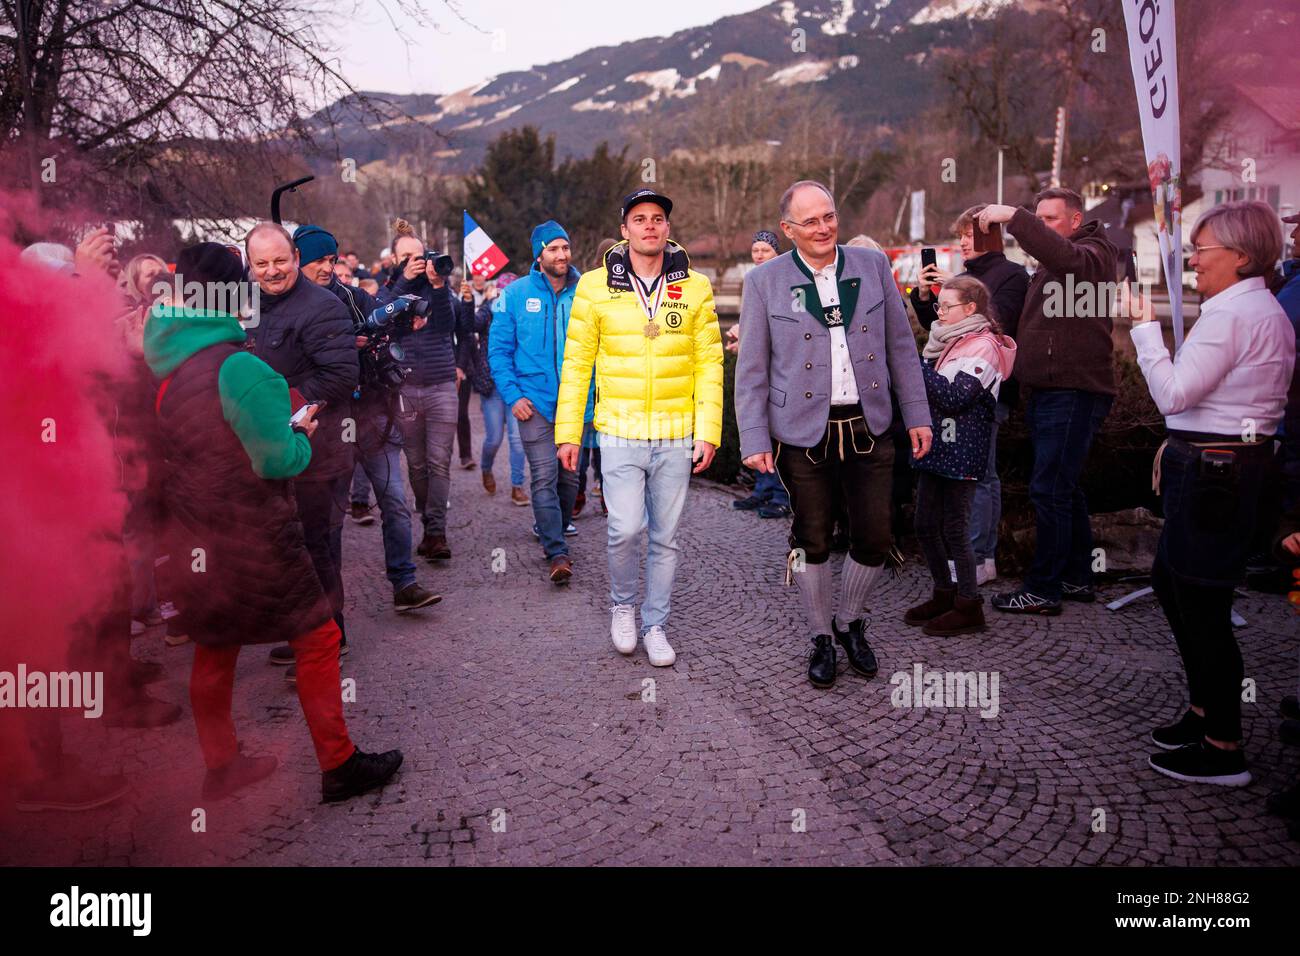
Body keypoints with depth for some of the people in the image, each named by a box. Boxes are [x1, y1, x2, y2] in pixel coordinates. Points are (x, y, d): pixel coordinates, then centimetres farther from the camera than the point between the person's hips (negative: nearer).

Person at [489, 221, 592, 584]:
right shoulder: (516, 294, -1)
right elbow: (498, 349, 1)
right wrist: (513, 396, -9)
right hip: (535, 401, -2)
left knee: (570, 475, 12)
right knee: (545, 477, -8)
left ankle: (554, 533, 33)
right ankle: (557, 553, -6)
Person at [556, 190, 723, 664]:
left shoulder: (694, 287, 3)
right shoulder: (595, 286, 1)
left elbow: (709, 363, 3)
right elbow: (576, 364, 3)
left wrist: (708, 431, -3)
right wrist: (568, 432, 0)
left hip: (676, 437, 2)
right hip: (619, 434, -1)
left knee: (665, 537, 8)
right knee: (626, 530, -11)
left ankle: (655, 625, 25)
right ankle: (622, 604, 19)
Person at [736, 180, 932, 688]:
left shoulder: (873, 265, 5)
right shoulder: (764, 282, -2)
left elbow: (900, 345, 10)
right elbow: (751, 369, -1)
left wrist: (916, 414, 8)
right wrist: (754, 438, -7)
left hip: (868, 426, 2)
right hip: (803, 432, -2)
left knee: (875, 539, 5)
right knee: (812, 541, 7)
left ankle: (851, 623, 32)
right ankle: (821, 638, 27)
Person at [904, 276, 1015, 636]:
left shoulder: (983, 346, -11)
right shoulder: (951, 341, 15)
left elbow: (954, 397, -21)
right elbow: (926, 387, 17)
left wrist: (921, 364, -16)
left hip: (960, 454, -9)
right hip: (935, 448, 9)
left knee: (955, 530, -2)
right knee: (926, 526, 12)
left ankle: (969, 606, 10)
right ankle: (944, 594, 26)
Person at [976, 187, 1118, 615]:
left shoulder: (1093, 254, -5)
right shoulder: (1050, 266, 24)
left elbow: (1064, 255, -30)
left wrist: (1014, 217, -30)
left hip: (1075, 392, -10)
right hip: (1047, 390, 10)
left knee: (1049, 489, -10)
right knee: (1065, 488, 15)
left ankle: (1043, 589, -4)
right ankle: (1077, 578, 25)